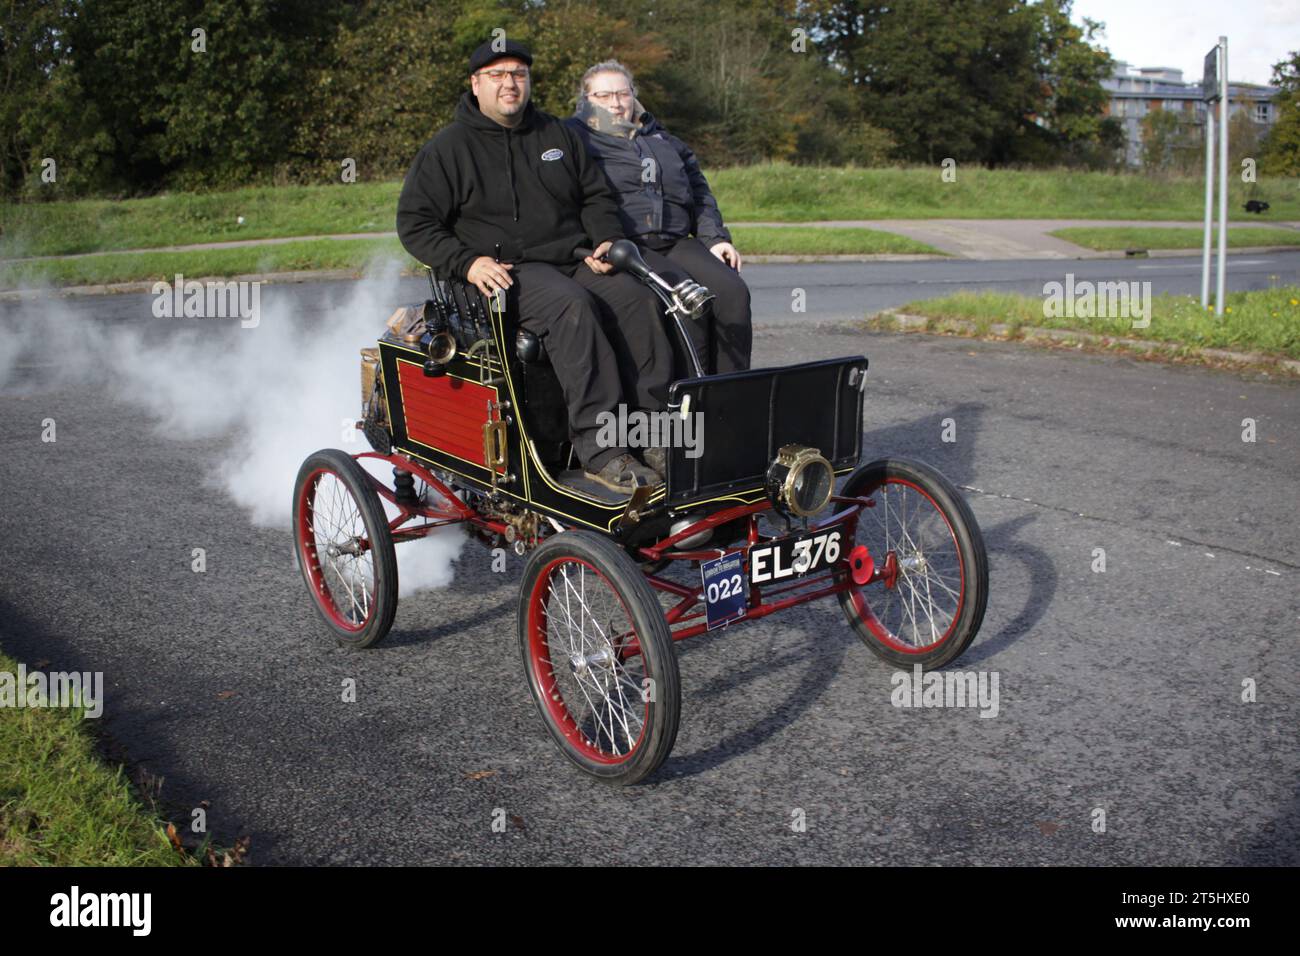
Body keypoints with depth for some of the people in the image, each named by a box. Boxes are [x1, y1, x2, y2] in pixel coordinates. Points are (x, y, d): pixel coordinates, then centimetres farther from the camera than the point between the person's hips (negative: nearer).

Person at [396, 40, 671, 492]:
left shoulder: (557, 134, 18)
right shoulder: (446, 149, 5)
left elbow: (596, 196, 24)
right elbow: (415, 223, 1)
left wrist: (607, 240, 3)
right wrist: (467, 262, -15)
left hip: (573, 261, 5)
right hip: (506, 271, -5)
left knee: (639, 302, -24)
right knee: (573, 307, -36)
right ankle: (599, 449, -40)